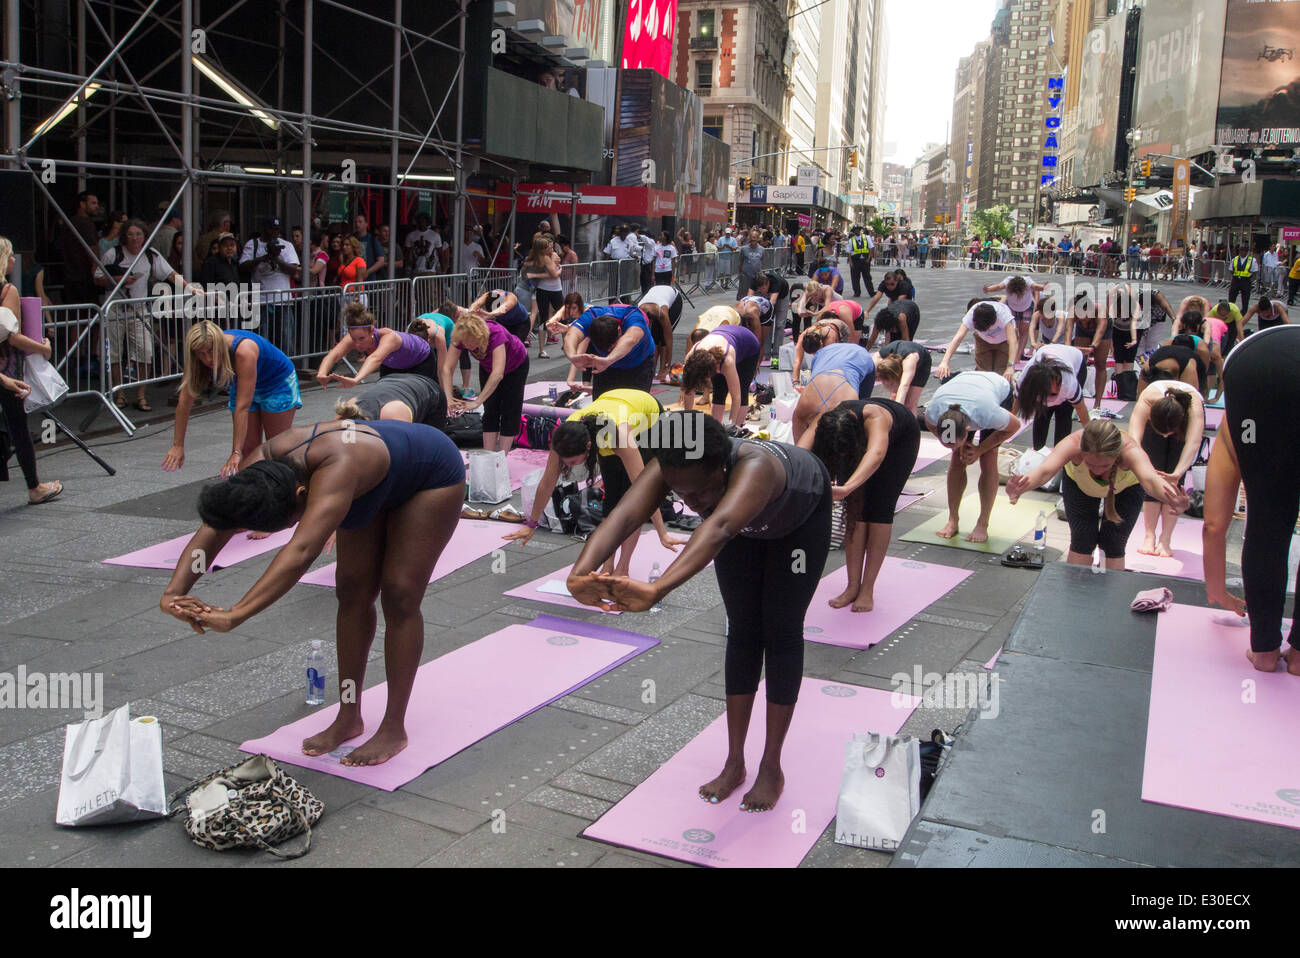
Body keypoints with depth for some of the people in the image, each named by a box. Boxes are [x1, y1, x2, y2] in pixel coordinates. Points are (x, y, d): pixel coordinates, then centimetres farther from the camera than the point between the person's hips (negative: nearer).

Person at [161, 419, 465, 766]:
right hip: (377, 486, 7)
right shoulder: (264, 463, -25)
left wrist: (234, 616, -64)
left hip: (432, 474, -7)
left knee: (399, 596, -10)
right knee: (352, 589, 1)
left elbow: (301, 552, -57)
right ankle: (348, 718, 12)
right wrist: (174, 592, -45)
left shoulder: (336, 469, -46)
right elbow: (214, 528, -30)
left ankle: (394, 729, 0)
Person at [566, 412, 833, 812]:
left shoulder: (754, 467, -49)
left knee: (781, 632, -3)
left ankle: (771, 768, 9)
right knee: (742, 630, 3)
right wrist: (580, 572, -74)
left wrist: (657, 589, -85)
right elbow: (623, 517, -55)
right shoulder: (669, 468, -36)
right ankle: (734, 763, 14)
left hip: (802, 517, -4)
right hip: (748, 526, 4)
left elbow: (718, 529, -69)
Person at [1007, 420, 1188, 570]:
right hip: (1078, 484, 0)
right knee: (1081, 540, -7)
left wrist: (1171, 500, -84)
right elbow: (1045, 470, -61)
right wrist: (1019, 490, -82)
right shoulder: (1073, 444, -44)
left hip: (1126, 488, 0)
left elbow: (1149, 479, -63)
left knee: (1113, 544, -5)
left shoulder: (1130, 449, -44)